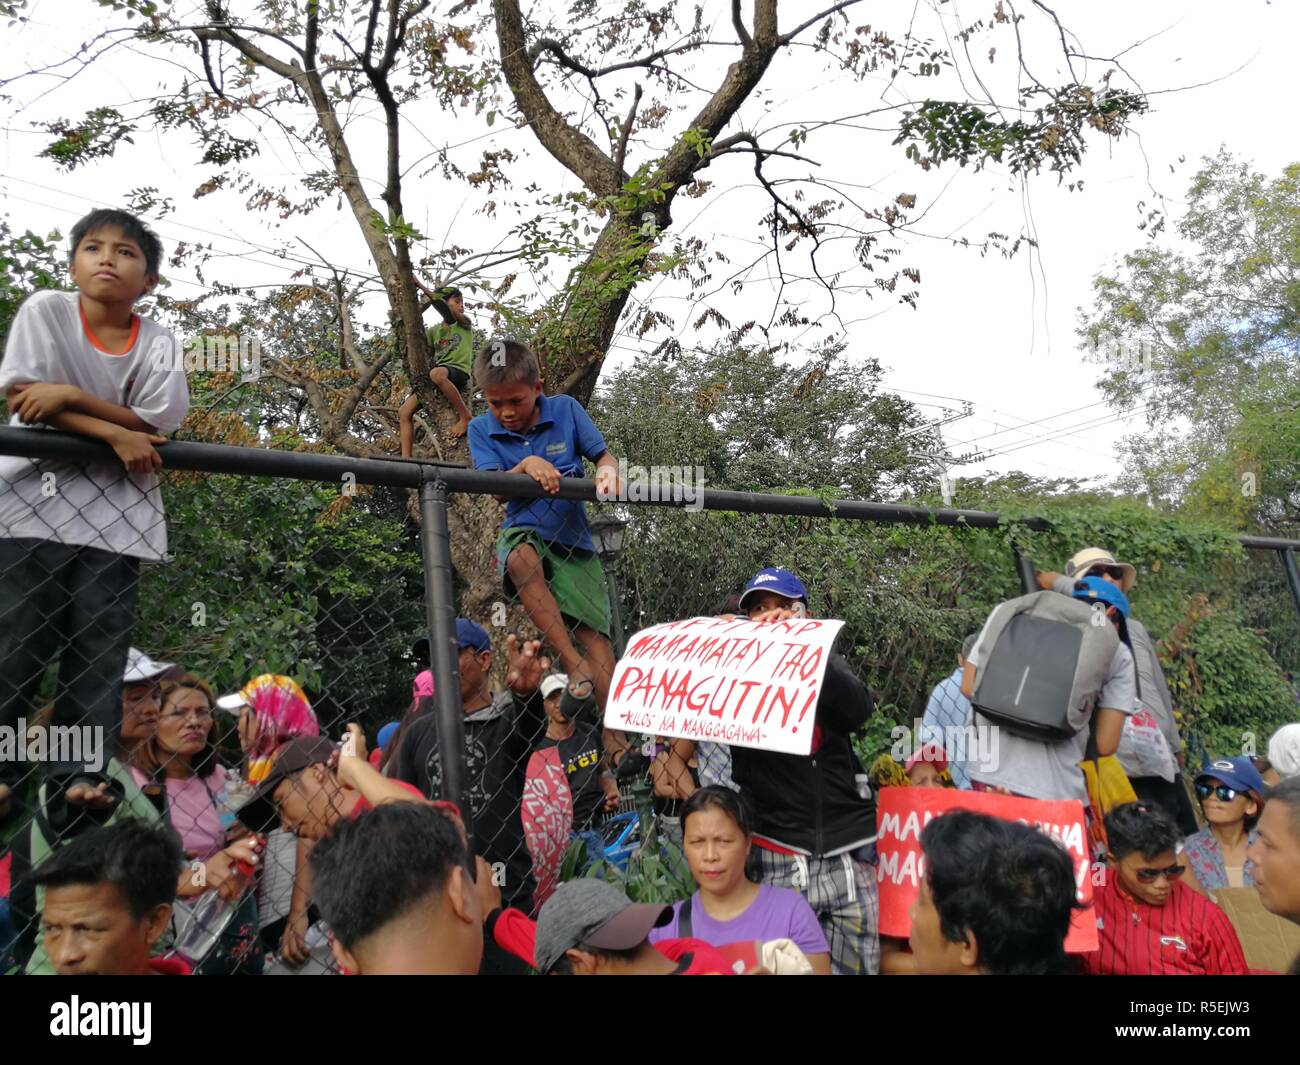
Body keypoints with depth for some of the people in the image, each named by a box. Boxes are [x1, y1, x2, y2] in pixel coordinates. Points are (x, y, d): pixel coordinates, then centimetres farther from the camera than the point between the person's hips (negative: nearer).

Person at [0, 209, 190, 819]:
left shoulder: (156, 342, 5)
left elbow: (157, 423, -7)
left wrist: (71, 395, -16)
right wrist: (115, 432, -14)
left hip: (116, 516, 2)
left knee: (100, 650, -2)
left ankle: (80, 775, 2)